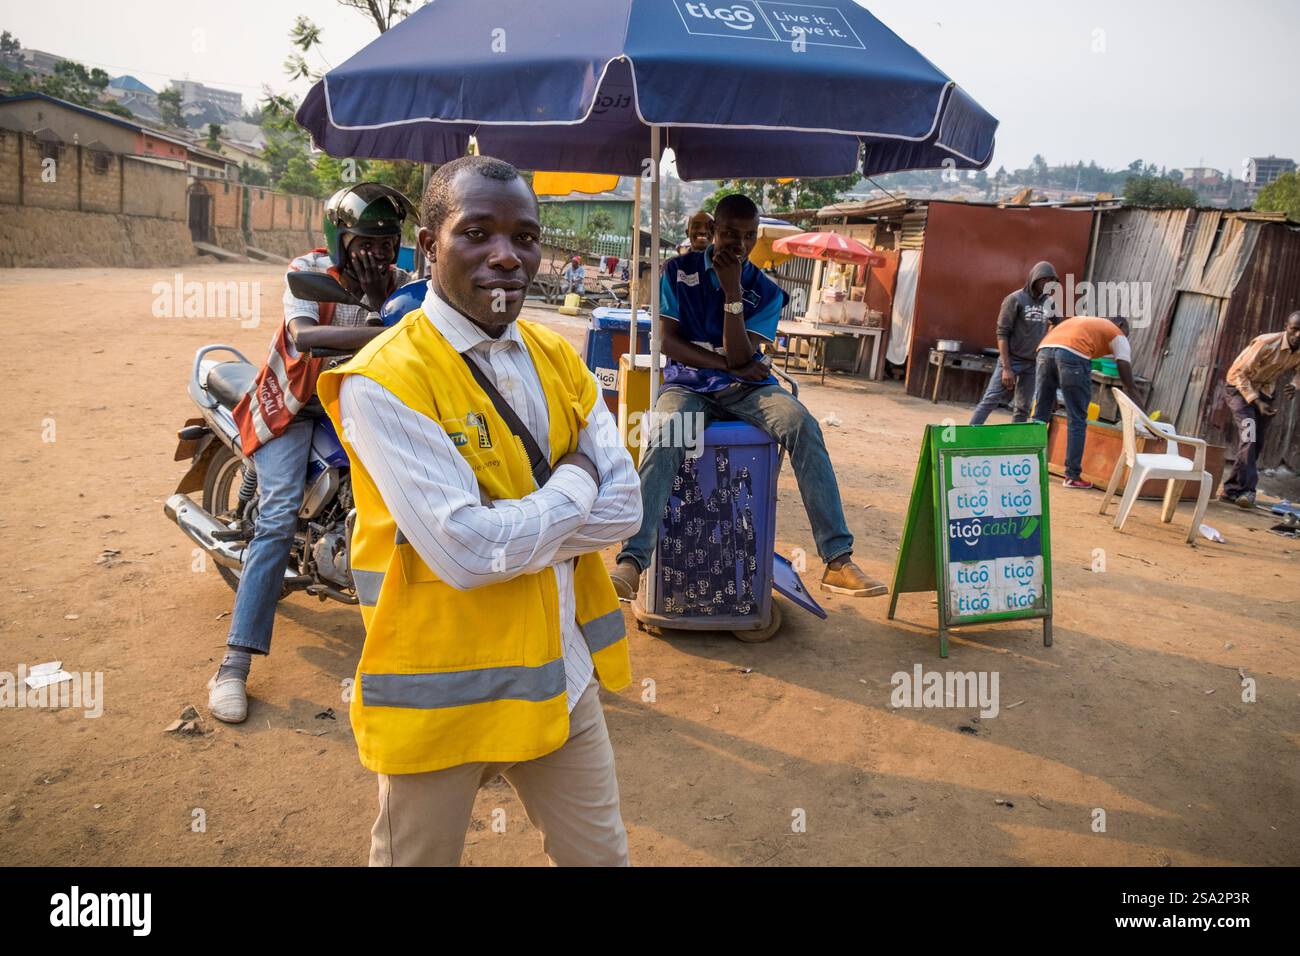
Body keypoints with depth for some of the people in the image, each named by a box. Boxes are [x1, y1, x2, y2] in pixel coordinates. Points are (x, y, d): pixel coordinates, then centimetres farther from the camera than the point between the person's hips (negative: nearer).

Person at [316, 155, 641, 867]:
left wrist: (506, 524, -18)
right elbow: (465, 554, -25)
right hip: (444, 689, -5)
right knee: (417, 856, 19)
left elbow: (624, 506, -6)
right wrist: (572, 486, -12)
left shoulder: (557, 360, 3)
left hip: (562, 670, 5)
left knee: (600, 853, 21)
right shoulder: (383, 382, -18)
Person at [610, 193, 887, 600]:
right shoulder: (678, 271, 6)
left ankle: (838, 559, -31)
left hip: (745, 386, 1)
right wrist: (728, 365, -7)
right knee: (664, 439, -36)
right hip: (687, 384, -1)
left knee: (804, 427, -29)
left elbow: (740, 357, -7)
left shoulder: (766, 291, 6)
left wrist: (732, 292, -15)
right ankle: (631, 562, -42)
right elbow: (667, 341, -2)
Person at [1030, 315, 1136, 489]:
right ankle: (1072, 476, 7)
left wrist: (1053, 395, 45)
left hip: (1045, 350, 5)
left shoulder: (1083, 321, 41)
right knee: (1077, 421, 5)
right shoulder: (1118, 335, 25)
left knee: (1039, 415, 13)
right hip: (1073, 355, -5)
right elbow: (1128, 383, 20)